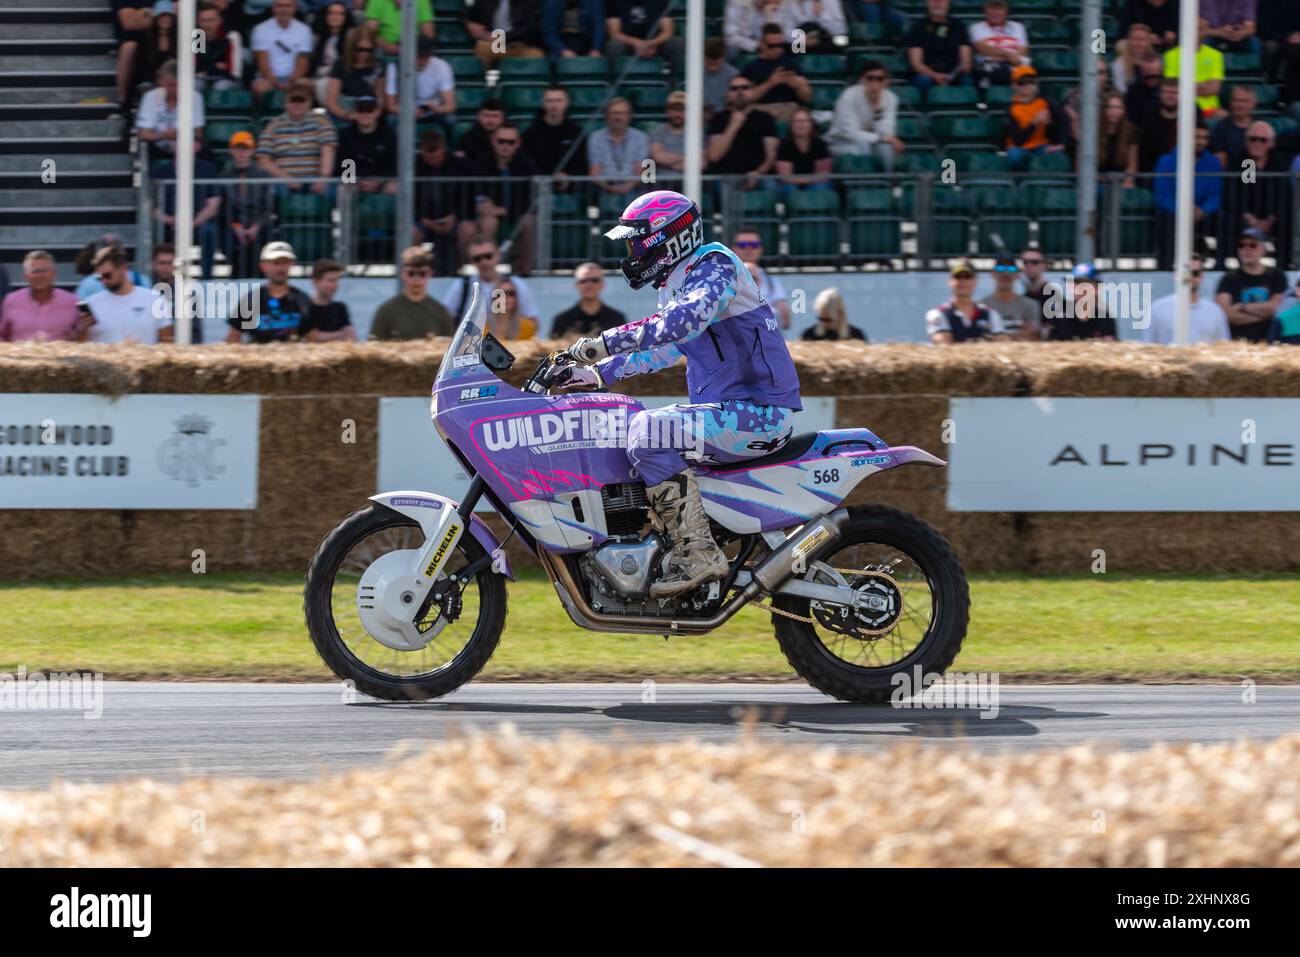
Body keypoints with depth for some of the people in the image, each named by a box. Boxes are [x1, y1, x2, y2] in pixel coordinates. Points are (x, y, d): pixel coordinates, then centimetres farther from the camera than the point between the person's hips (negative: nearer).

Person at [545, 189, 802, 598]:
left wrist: (606, 342, -31)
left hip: (757, 412, -11)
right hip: (732, 411, 11)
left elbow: (683, 321, -30)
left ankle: (698, 553, -28)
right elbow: (662, 349, 33)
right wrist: (592, 372, 24)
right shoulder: (680, 282, 20)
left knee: (648, 432, -27)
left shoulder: (715, 265, -11)